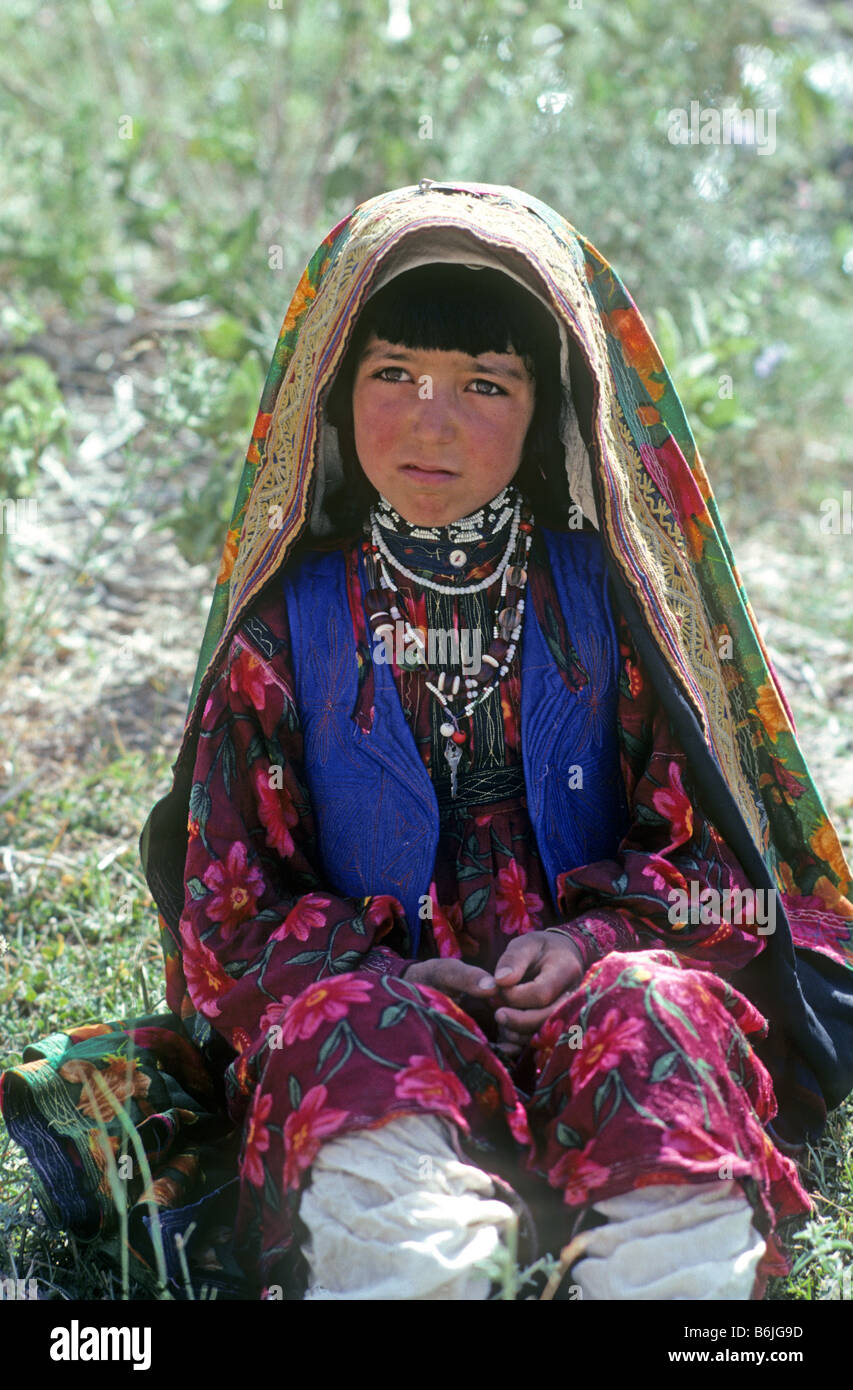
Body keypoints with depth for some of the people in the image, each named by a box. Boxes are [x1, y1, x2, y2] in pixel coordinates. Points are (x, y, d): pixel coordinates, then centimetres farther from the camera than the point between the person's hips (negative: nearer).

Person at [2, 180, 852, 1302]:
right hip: (369, 1001, 0)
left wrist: (597, 935, -10)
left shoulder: (607, 592, 8)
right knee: (361, 1039, -36)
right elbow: (225, 905, 8)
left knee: (653, 1013, -34)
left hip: (594, 981, 1)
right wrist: (381, 972, -10)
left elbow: (705, 843, 10)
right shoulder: (289, 619, 7)